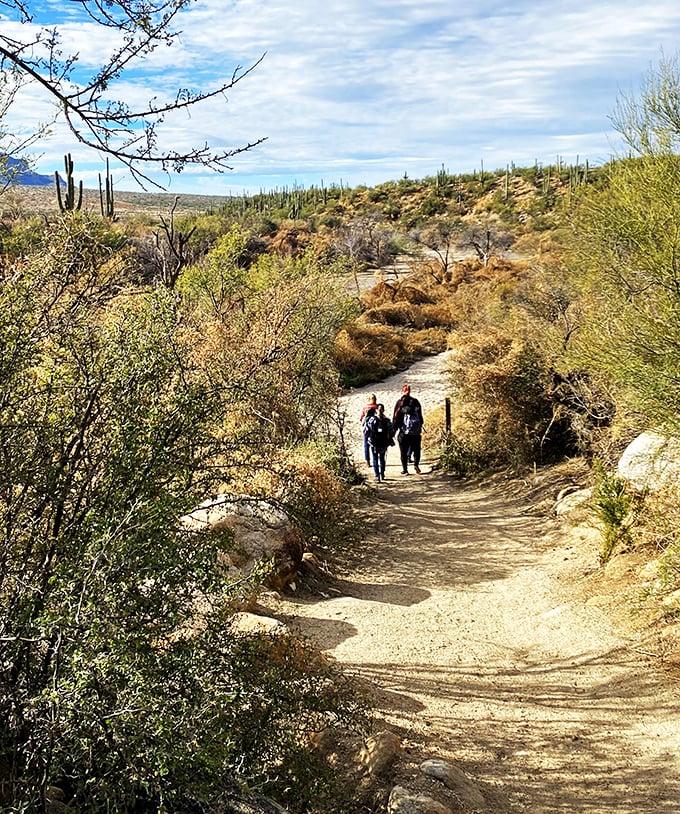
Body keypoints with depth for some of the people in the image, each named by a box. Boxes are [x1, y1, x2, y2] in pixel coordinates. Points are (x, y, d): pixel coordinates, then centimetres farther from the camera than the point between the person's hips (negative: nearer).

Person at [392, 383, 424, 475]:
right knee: (416, 448, 13)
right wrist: (420, 426, 21)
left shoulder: (399, 403, -3)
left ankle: (405, 469, 4)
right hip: (416, 431, 2)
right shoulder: (415, 402, 4)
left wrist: (393, 430, 3)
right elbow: (420, 416, 10)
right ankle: (416, 464, -3)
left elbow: (395, 417, -3)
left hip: (403, 431, -2)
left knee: (403, 451, 5)